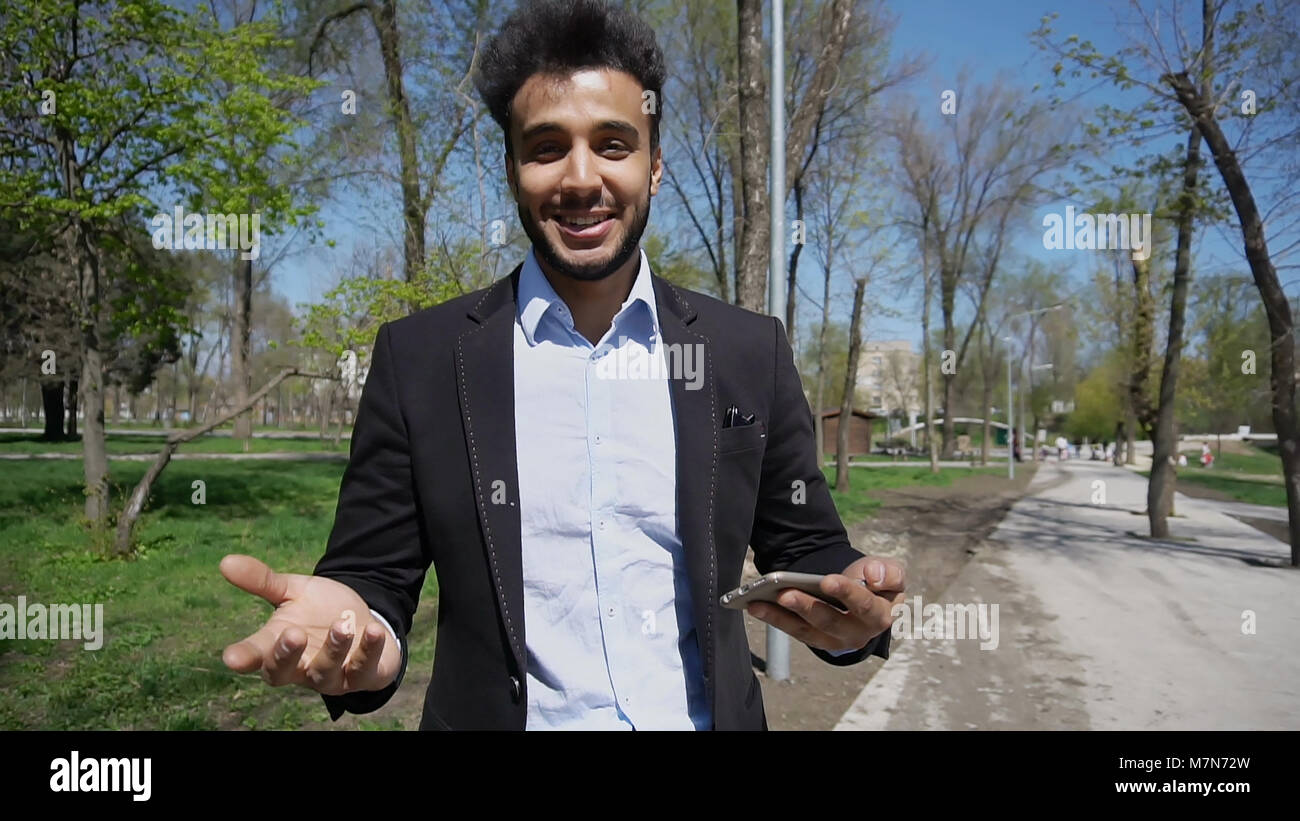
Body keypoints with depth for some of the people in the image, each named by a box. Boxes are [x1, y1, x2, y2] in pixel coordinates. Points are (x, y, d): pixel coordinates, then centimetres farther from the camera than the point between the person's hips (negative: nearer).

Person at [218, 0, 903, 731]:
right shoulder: (420, 357, -8)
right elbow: (375, 577, -5)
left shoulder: (750, 352, -5)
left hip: (711, 714, 2)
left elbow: (804, 551, 1)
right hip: (496, 710, -1)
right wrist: (351, 628, -27)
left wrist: (851, 604, -20)